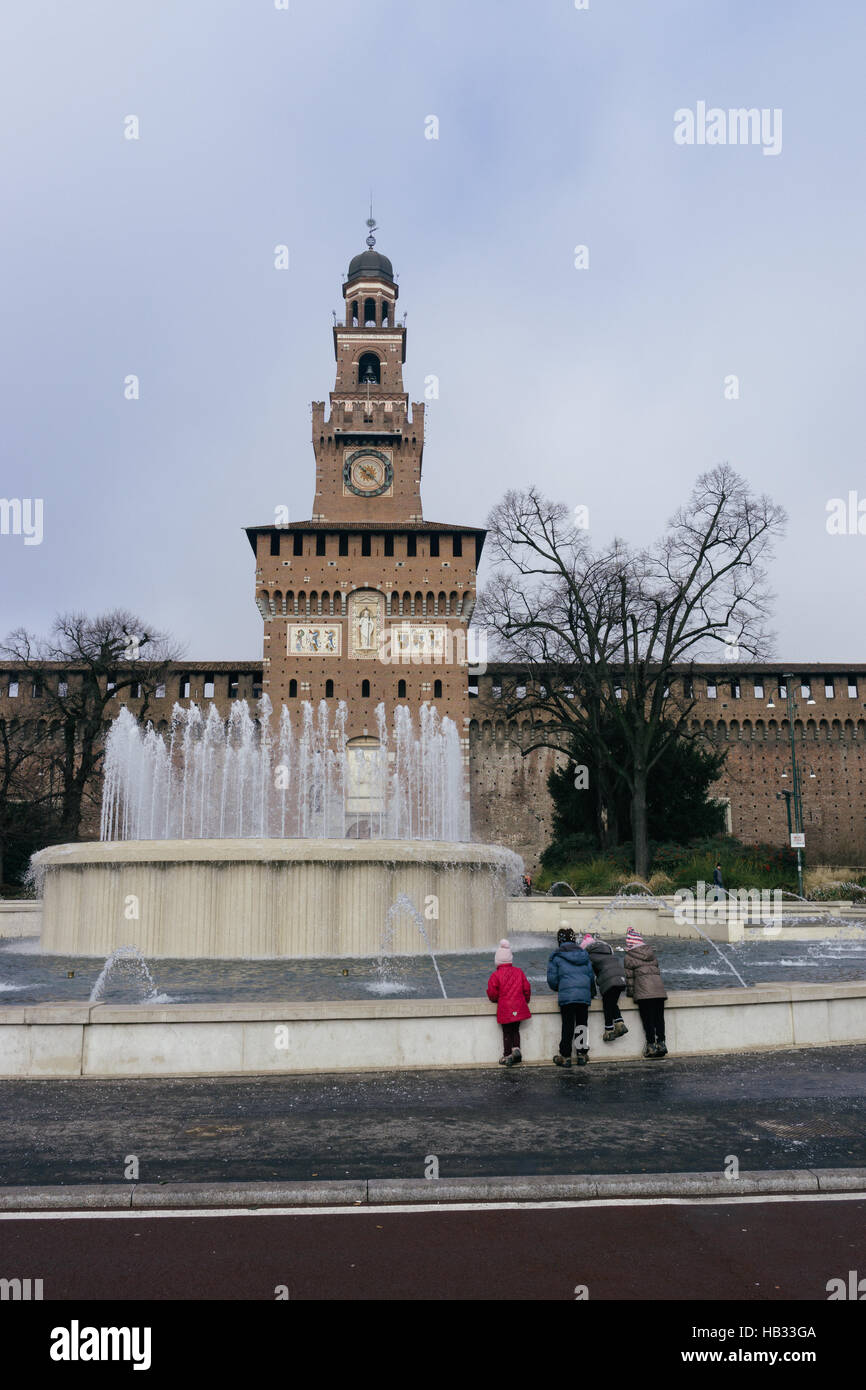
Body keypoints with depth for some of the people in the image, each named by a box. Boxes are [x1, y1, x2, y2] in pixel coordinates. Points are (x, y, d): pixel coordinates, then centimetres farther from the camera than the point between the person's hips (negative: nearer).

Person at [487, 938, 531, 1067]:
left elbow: (492, 992, -8)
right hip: (519, 1008, 3)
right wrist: (525, 1000, 22)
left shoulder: (496, 975, -9)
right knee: (516, 1030, 20)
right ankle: (516, 1048, 4)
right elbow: (526, 988, 7)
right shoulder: (519, 972, 3)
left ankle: (507, 1056, 8)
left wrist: (494, 999, 14)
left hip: (505, 1009, -3)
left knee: (507, 1032, 7)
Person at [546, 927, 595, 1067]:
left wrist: (557, 988, 22)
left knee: (567, 1025, 1)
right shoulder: (583, 953, 13)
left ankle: (565, 1056, 3)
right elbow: (591, 975, 14)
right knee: (582, 1024, 11)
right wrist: (591, 992, 27)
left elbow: (552, 978, 1)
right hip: (584, 994, 3)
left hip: (566, 995, -3)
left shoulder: (556, 956, 1)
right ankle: (582, 1055, 14)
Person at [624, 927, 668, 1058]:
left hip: (643, 991, -5)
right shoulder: (651, 952, 17)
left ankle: (651, 1045, -5)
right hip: (659, 988, 5)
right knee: (659, 1017, 7)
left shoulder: (629, 956, 2)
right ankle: (661, 1043, 3)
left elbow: (629, 976, 3)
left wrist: (630, 993, 13)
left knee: (648, 1019, -2)